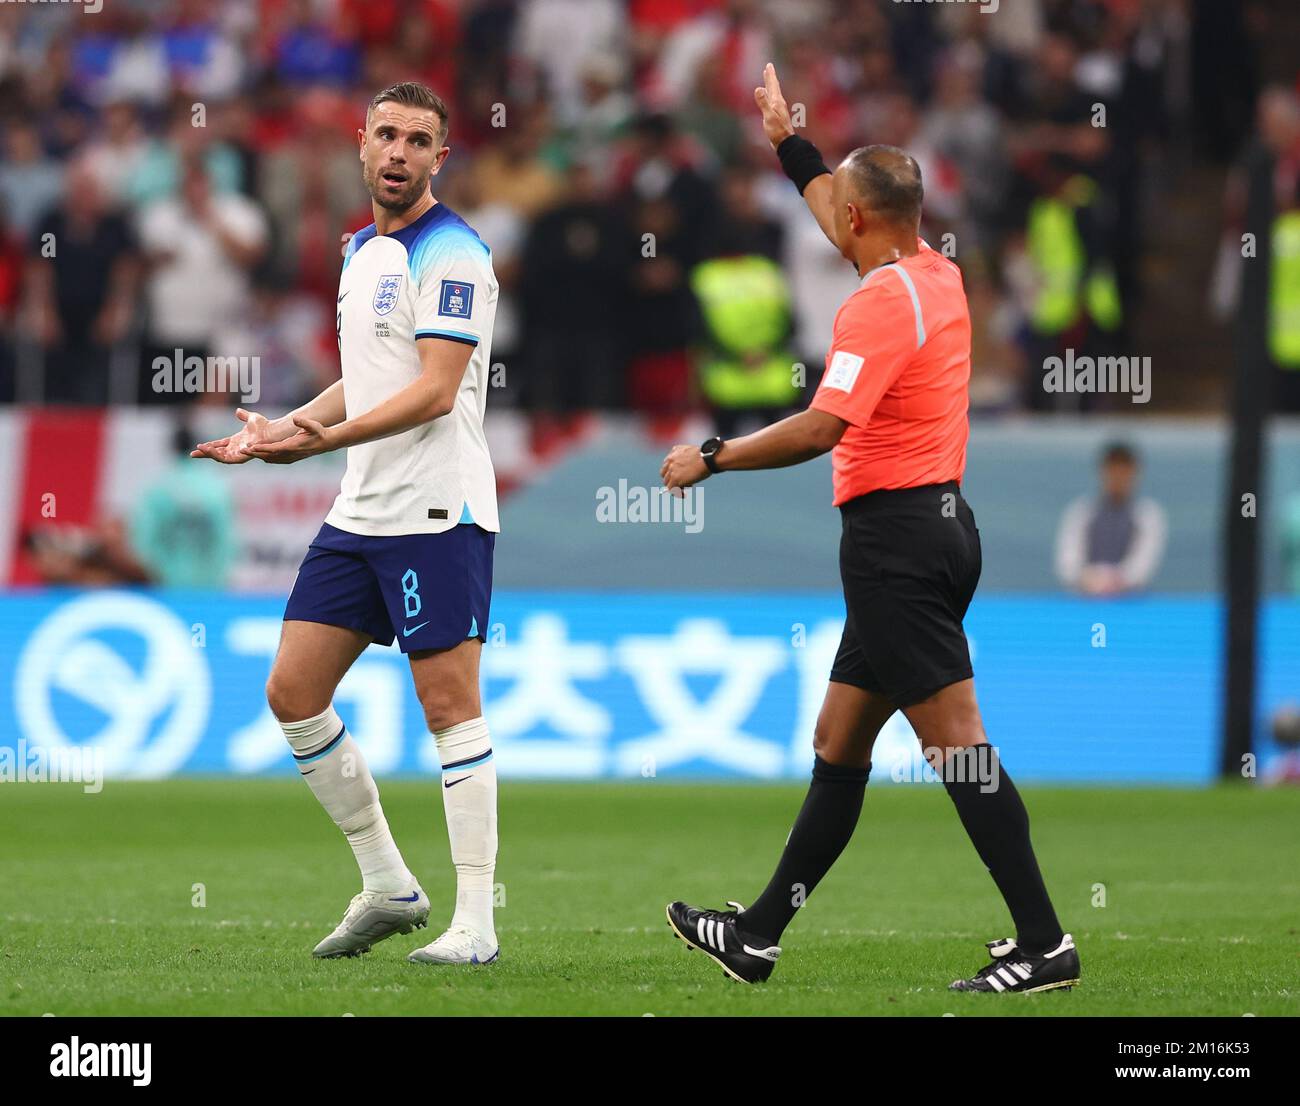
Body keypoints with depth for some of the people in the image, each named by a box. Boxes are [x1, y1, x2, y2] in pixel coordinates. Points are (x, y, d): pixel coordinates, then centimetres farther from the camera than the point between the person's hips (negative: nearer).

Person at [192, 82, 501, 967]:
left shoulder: (451, 254, -11)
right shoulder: (364, 252, 17)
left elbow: (434, 390, -19)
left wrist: (322, 439, -26)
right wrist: (279, 433, 16)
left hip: (436, 513, -9)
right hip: (359, 514, 9)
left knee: (450, 706, -8)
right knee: (293, 693, 6)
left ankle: (475, 924, -5)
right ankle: (388, 887, 16)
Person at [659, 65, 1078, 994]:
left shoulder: (881, 304, -16)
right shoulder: (938, 275, 11)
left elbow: (820, 428, -24)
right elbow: (849, 222, 33)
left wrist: (710, 457, -13)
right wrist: (790, 144, 43)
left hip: (897, 535, -10)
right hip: (940, 525, 10)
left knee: (957, 744, -11)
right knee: (838, 741, 14)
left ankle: (1044, 943, -14)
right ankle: (760, 935, 20)